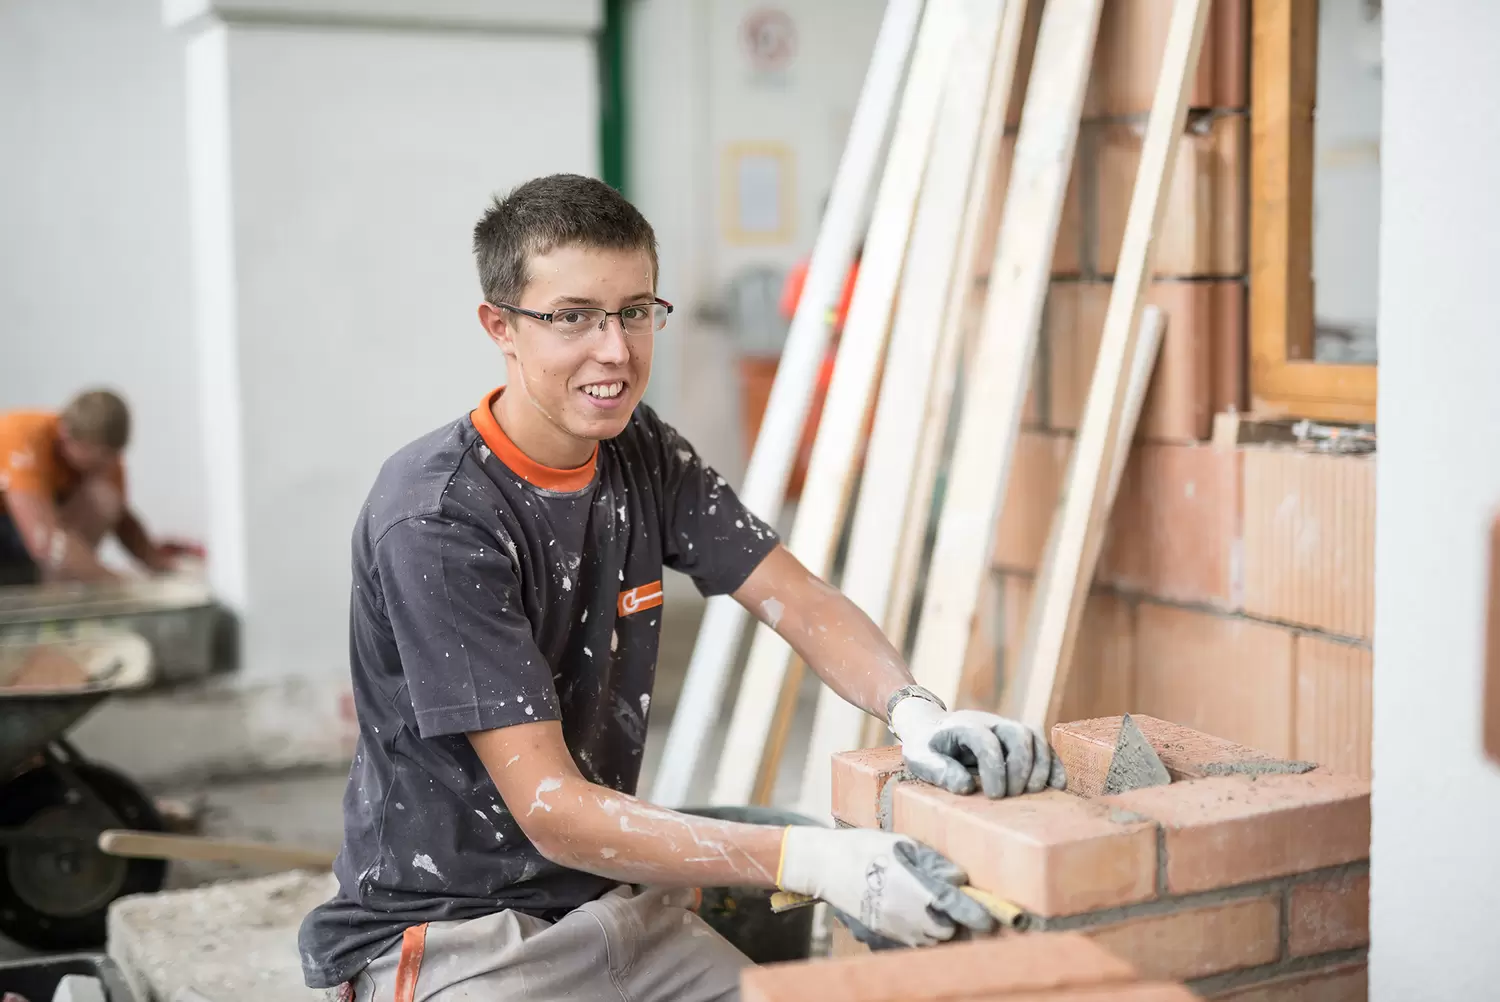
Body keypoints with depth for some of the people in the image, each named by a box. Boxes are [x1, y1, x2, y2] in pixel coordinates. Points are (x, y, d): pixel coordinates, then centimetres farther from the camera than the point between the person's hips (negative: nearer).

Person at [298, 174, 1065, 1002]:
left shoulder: (642, 455, 2)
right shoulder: (433, 519, -22)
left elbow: (802, 602, -4)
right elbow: (553, 811, -26)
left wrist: (916, 713, -26)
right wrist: (811, 859, -36)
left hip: (613, 904, 7)